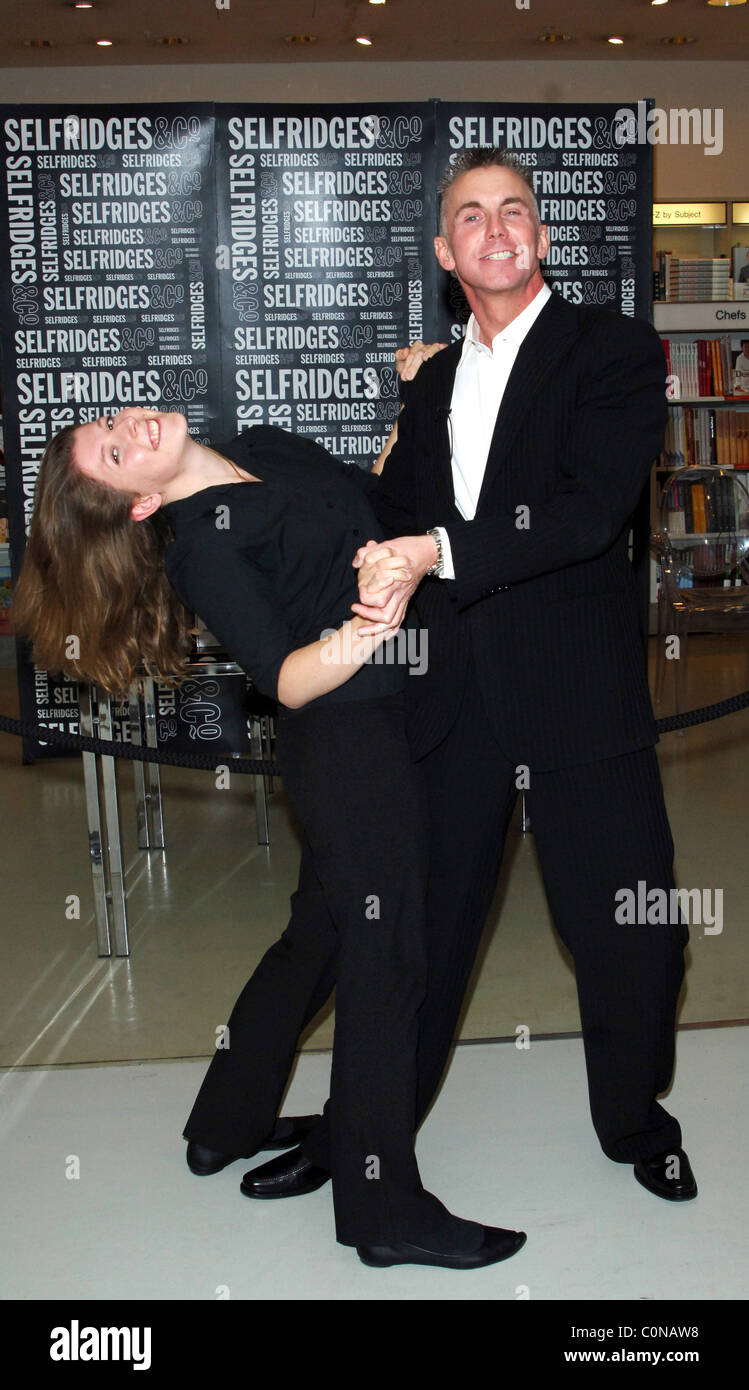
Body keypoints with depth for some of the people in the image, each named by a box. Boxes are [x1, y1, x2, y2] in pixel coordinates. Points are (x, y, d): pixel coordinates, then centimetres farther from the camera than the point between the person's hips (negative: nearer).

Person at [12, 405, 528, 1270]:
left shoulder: (264, 447, 9)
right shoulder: (201, 546, -15)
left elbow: (372, 497, 21)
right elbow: (284, 680, -19)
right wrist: (354, 641, -37)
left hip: (378, 724, 8)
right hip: (349, 738, -8)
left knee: (318, 932, 19)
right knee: (383, 957, -2)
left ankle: (228, 1122, 37)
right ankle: (385, 1213, 11)